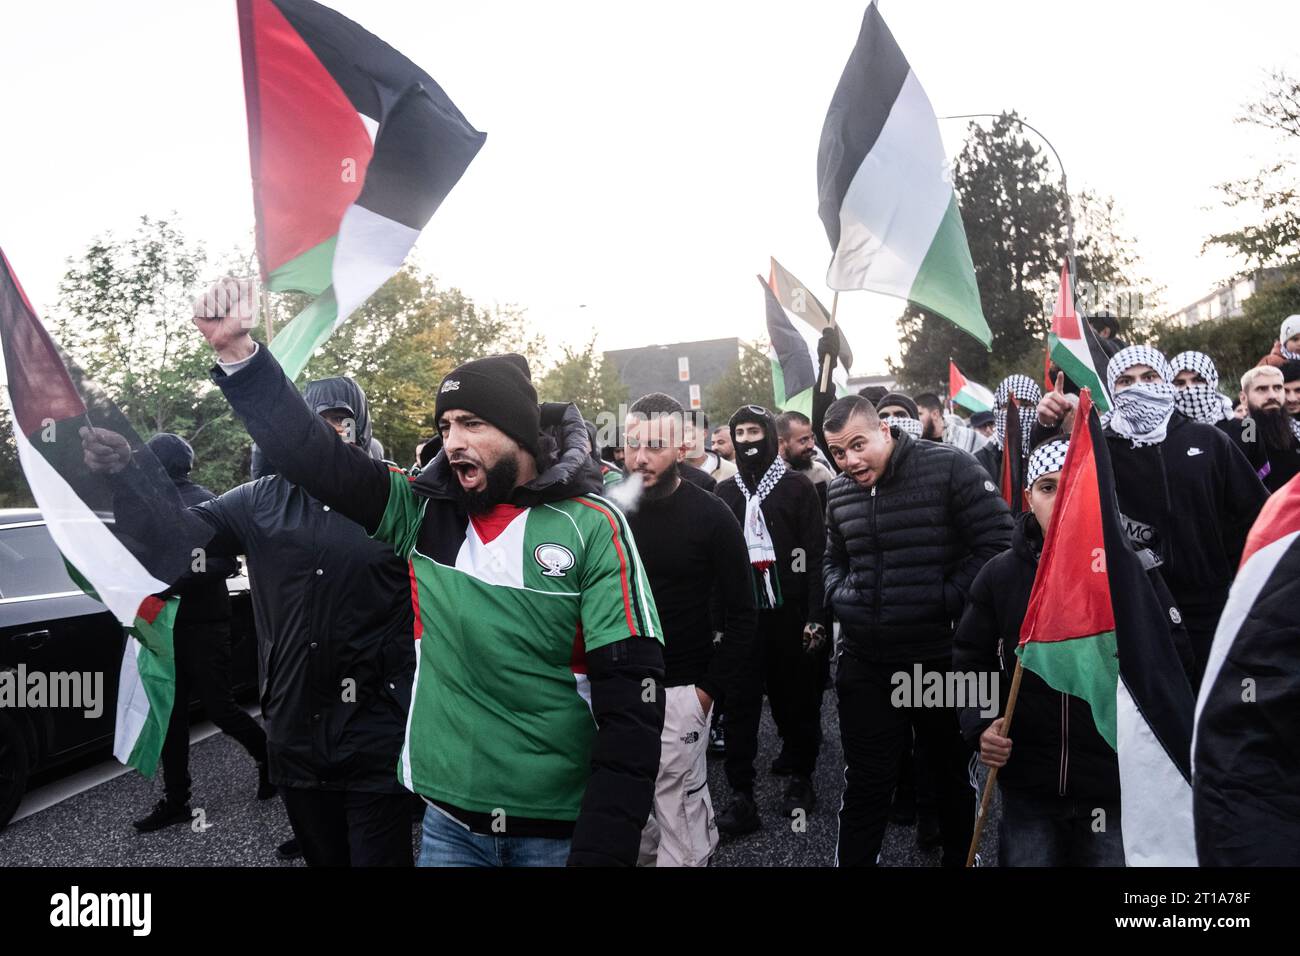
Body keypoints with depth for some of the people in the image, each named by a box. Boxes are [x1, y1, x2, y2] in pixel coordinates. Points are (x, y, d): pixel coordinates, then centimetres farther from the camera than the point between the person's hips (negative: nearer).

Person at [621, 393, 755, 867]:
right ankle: (642, 854, 38)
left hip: (678, 689, -4)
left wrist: (710, 689, -10)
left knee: (678, 804, 1)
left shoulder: (711, 516, -8)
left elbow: (740, 613, -6)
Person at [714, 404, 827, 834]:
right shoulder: (725, 492, 10)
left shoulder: (797, 486, -1)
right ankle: (741, 796, 6)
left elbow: (817, 554, -5)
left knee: (796, 699, 9)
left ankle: (800, 777, 28)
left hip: (789, 615, -2)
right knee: (739, 704, 1)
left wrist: (815, 617, -11)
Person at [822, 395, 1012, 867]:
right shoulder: (839, 493, 5)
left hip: (942, 660, -3)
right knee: (865, 783, 10)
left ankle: (960, 857, 40)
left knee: (954, 775, 18)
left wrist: (947, 601, -16)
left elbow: (996, 544, -12)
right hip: (864, 665, 3)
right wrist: (839, 595, 2)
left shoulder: (950, 467, -11)